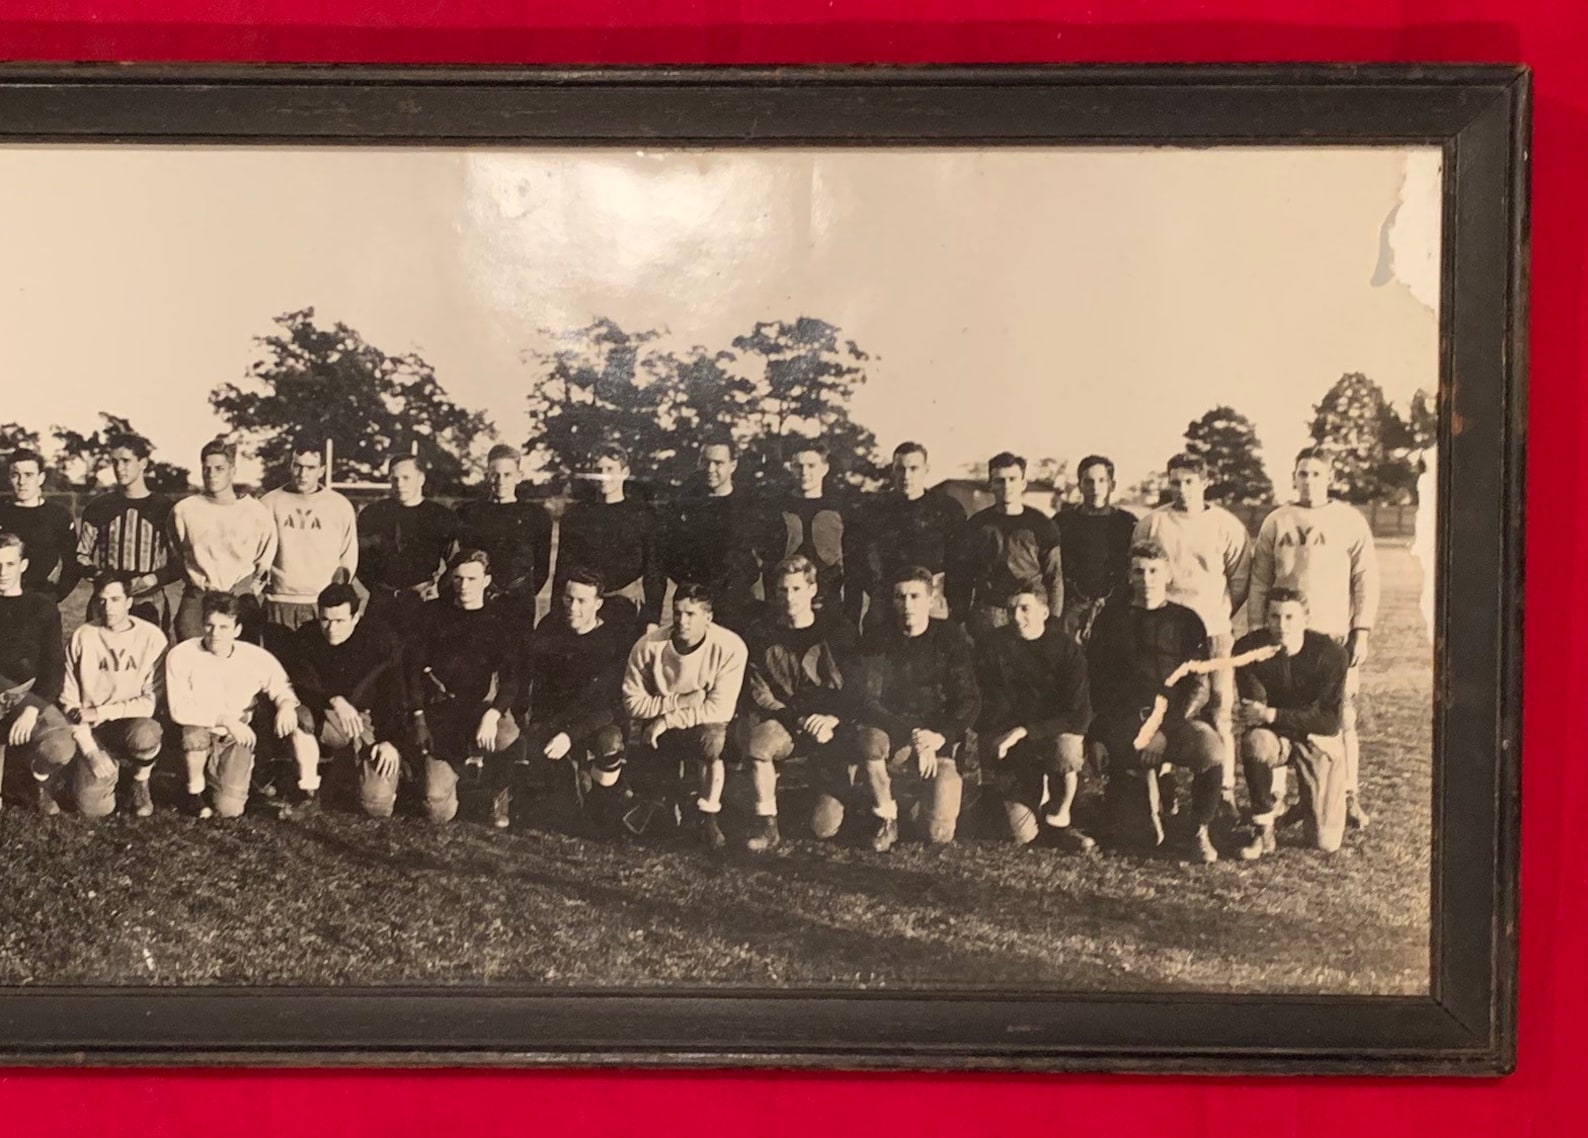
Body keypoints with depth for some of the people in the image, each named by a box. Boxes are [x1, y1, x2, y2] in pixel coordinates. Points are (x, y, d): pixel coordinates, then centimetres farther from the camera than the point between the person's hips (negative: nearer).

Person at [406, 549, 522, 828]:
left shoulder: (499, 621, 0)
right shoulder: (433, 614, 5)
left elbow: (511, 677, -10)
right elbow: (414, 666, 6)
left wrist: (492, 715, -28)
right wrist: (419, 717, -3)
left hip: (481, 704, -1)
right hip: (441, 710, 1)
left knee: (506, 737, -39)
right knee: (438, 812, -10)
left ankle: (499, 792, -4)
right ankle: (463, 765, 26)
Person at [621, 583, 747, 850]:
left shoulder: (730, 647, -18)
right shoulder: (648, 645, -13)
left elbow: (720, 709, -21)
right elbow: (632, 701, -8)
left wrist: (667, 720, -25)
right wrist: (679, 702, -21)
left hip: (703, 726, -2)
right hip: (656, 730, 2)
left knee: (712, 736, -35)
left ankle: (707, 817, -14)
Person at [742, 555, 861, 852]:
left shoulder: (839, 632, 1)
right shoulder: (762, 637, 1)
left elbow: (858, 689, -1)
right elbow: (758, 696, -4)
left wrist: (833, 718, -20)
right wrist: (800, 720, -18)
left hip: (833, 727, 0)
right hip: (785, 721, 1)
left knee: (825, 827, -10)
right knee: (760, 740, -38)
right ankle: (766, 824, -19)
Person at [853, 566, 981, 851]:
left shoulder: (951, 639, 1)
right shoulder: (877, 641, -2)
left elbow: (969, 700, -2)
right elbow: (867, 702, -11)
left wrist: (940, 736, -20)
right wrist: (913, 735, -23)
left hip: (940, 744, 0)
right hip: (892, 732, 0)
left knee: (940, 835, -14)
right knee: (870, 739, -36)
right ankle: (886, 817, -11)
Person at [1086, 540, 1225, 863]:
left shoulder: (1186, 621, 10)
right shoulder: (1112, 618, 12)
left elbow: (1198, 688, 2)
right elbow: (1095, 680, 9)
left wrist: (1166, 730, -12)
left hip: (1174, 719, 0)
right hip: (1123, 723, 0)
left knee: (1211, 748, -30)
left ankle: (1201, 834, -9)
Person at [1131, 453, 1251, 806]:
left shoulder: (1227, 526, 3)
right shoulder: (1151, 524, 5)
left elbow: (1240, 580, 8)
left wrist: (1219, 615, 3)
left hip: (1213, 632, -1)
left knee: (1219, 713, -2)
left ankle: (1225, 789, 4)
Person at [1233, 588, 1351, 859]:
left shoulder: (1330, 654, -17)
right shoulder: (1249, 648, -14)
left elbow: (1330, 720, -20)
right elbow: (1253, 709, -16)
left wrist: (1271, 715, -27)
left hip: (1318, 739, 0)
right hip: (1273, 735, 0)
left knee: (1326, 843, -7)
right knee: (1255, 742, -40)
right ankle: (1262, 831, -17)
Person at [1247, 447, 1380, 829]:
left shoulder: (1350, 521, 3)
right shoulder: (1276, 522, 8)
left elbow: (1366, 578, 2)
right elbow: (1260, 580, 10)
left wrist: (1362, 631, -4)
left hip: (1337, 635, -1)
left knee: (1342, 719, 0)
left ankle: (1349, 797, 10)